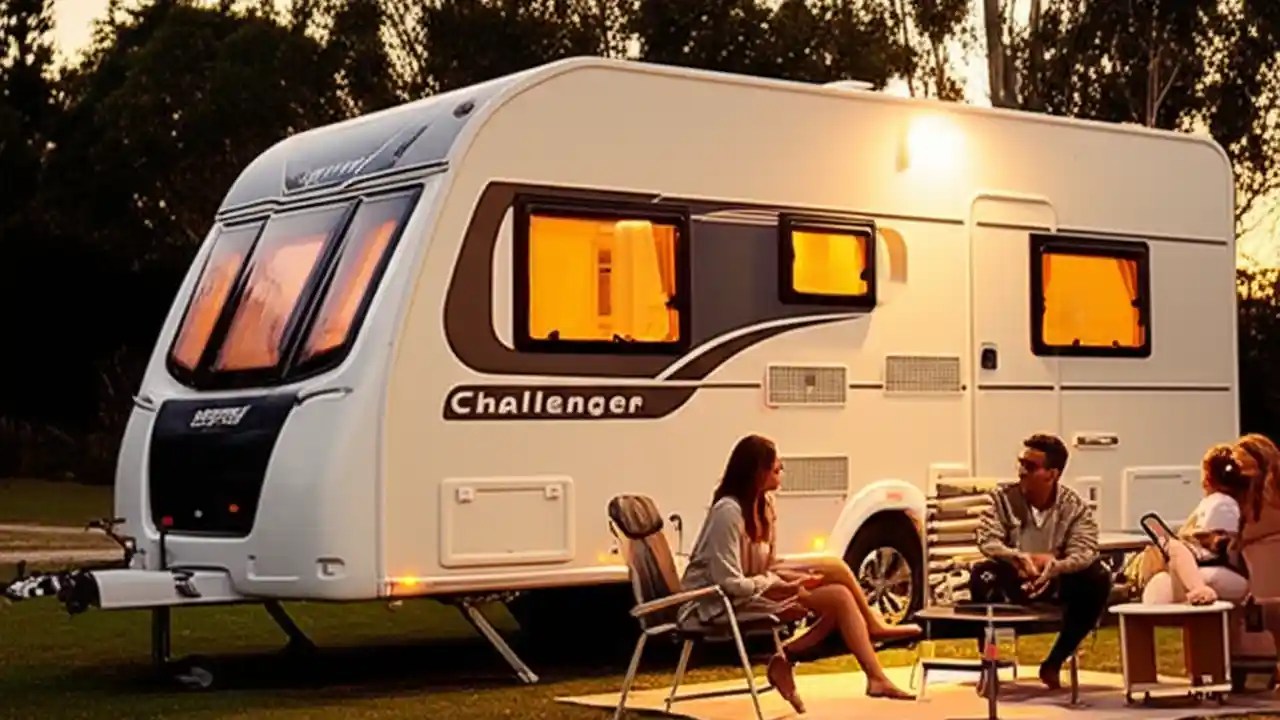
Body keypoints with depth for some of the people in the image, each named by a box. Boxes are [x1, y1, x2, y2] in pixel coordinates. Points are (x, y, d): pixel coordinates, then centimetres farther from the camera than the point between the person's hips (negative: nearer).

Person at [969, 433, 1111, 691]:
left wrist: (1054, 566, -41)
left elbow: (1085, 551, -21)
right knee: (982, 575, -34)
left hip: (1055, 581, 2)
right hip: (1012, 580, -2)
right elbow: (987, 541, -22)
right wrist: (1019, 558, -41)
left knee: (1098, 579, -24)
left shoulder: (1075, 506, -9)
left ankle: (1054, 663, -9)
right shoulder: (1002, 498, -11)